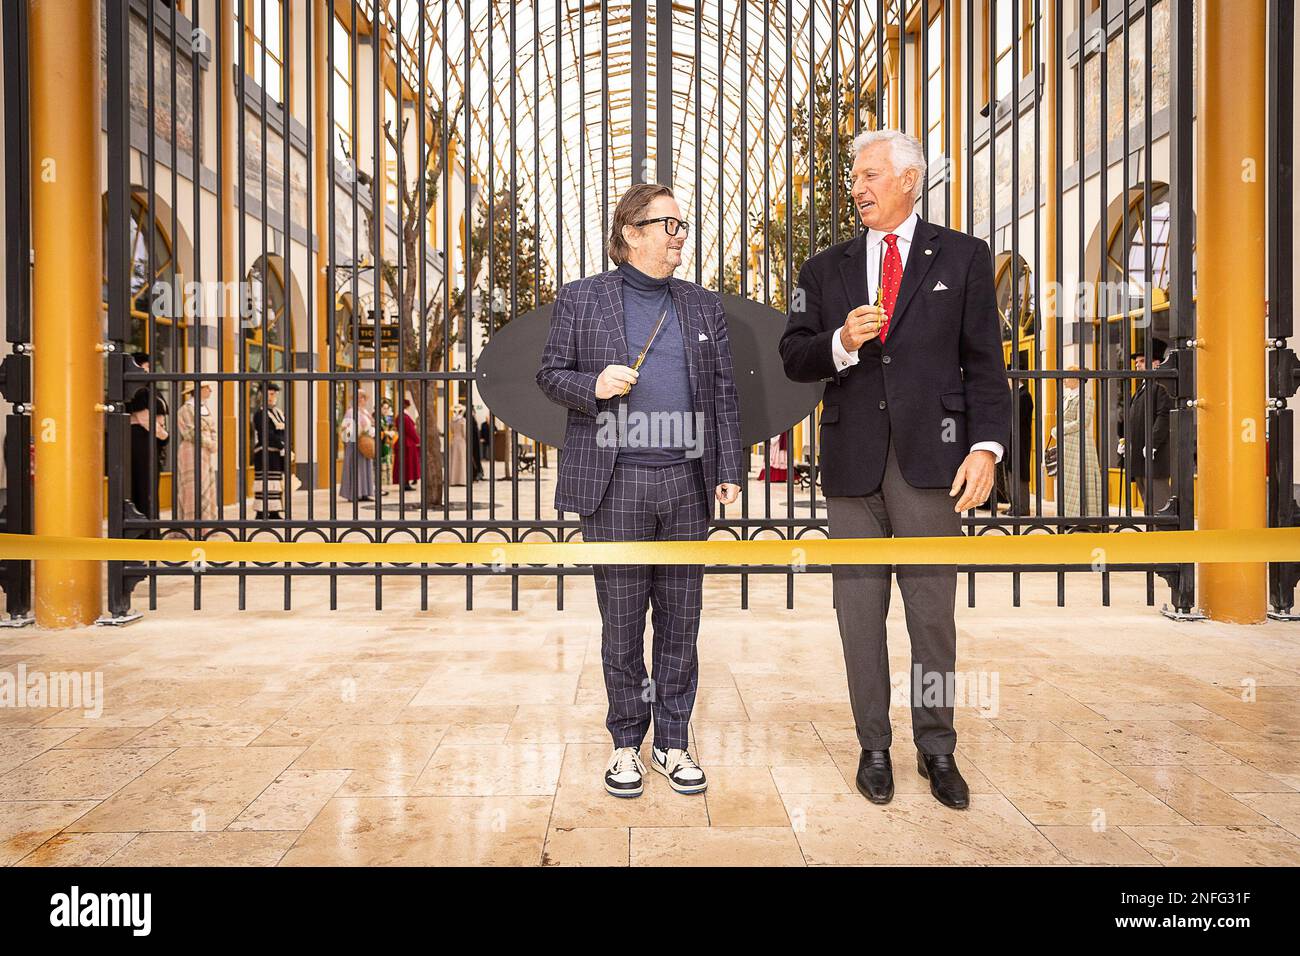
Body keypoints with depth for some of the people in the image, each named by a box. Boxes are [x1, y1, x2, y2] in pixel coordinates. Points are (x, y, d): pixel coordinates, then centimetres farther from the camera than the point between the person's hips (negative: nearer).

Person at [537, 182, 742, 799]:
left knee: (680, 620, 8)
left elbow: (723, 394, 12)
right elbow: (550, 374, 7)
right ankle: (626, 743, 21)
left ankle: (672, 742, 22)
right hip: (615, 484, -3)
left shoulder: (703, 305, 14)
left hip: (687, 482, 3)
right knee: (621, 621, 5)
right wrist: (593, 385, -15)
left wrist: (728, 471, 4)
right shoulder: (581, 298, 6)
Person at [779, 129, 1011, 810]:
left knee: (932, 607, 3)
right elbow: (794, 359, 9)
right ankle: (874, 747, 21)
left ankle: (936, 750, 19)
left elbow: (983, 361, 2)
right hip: (852, 460, 2)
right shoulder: (825, 269, 14)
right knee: (859, 609, 7)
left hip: (930, 456, -2)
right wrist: (840, 342, -12)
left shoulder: (963, 257, 8)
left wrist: (986, 447, -9)